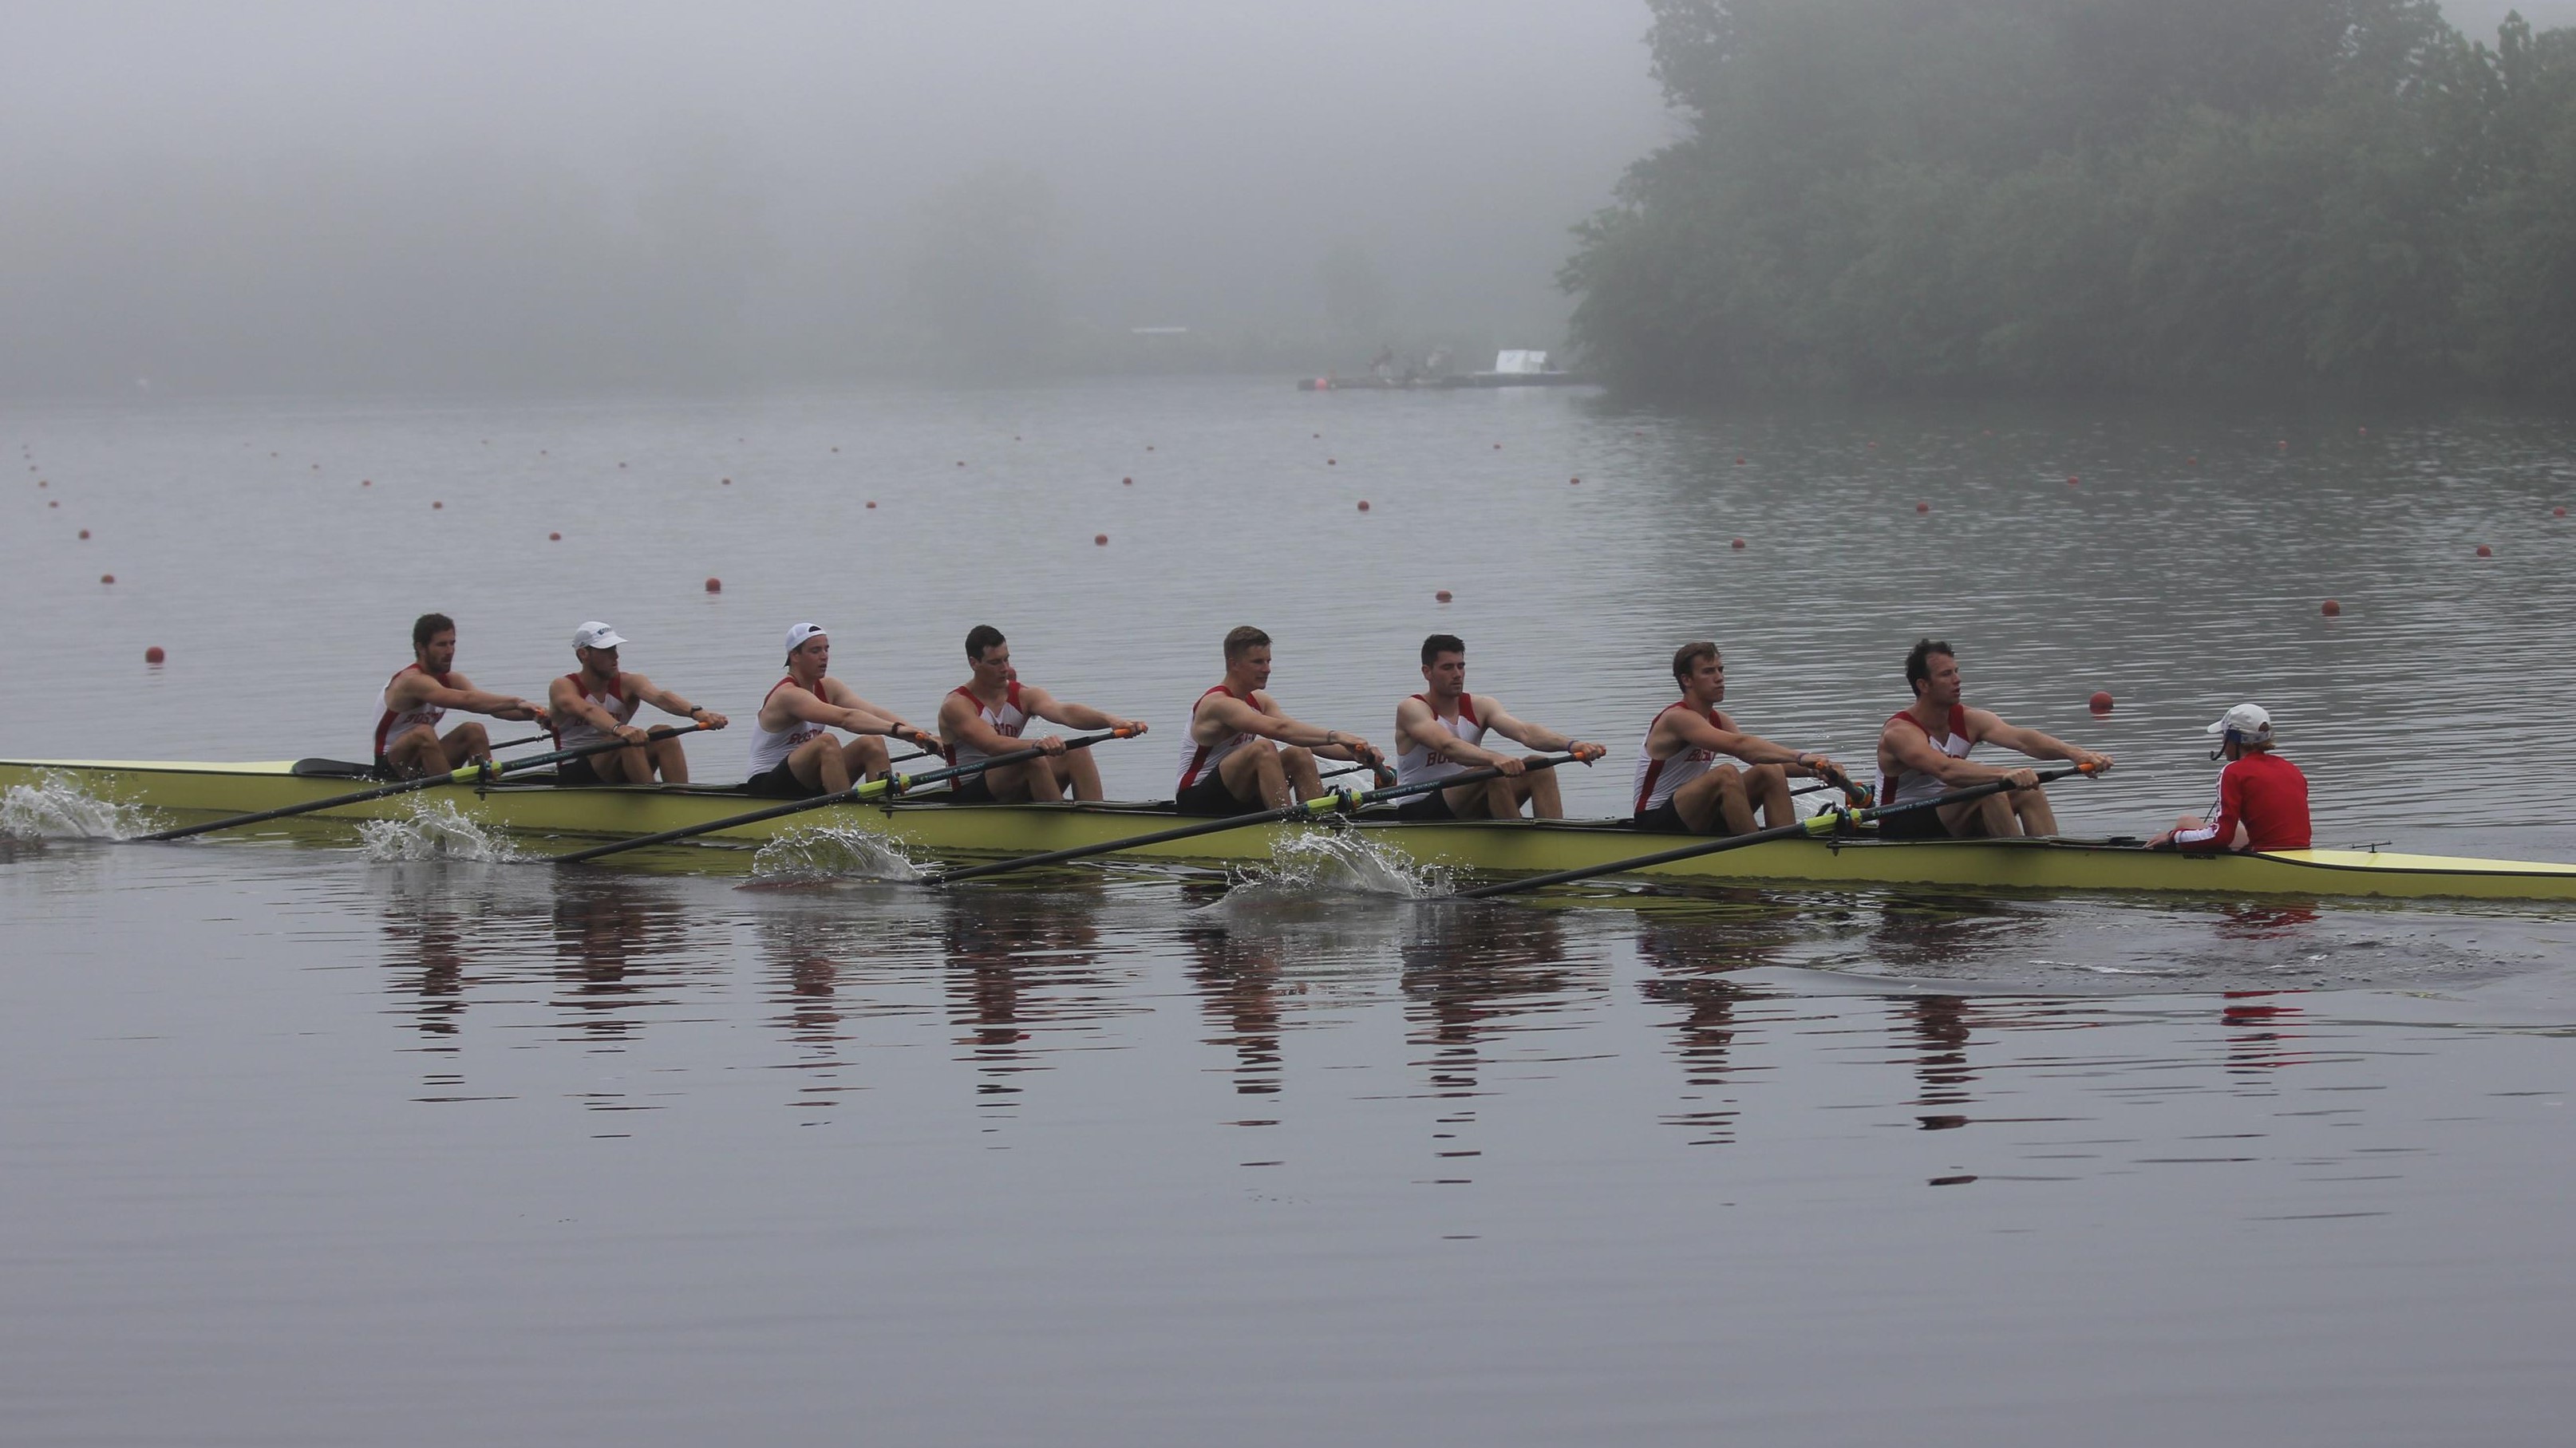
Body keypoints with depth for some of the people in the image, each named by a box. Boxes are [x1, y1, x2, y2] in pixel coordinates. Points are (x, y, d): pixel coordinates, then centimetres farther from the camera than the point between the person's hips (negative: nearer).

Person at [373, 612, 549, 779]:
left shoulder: (451, 680, 4)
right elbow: (465, 700, -38)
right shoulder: (411, 680, -22)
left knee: (473, 730, -8)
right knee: (423, 733, -35)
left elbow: (494, 707, -10)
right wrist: (516, 702, -44)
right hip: (390, 766, -8)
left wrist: (533, 714, -28)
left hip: (425, 760, 8)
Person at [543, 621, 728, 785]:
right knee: (628, 738, -31)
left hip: (618, 777, 5)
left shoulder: (628, 684, 3)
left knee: (664, 735, -21)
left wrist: (695, 712, -40)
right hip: (575, 777, -5)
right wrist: (618, 729, -52)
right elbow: (588, 711, -31)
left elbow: (660, 697, -19)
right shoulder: (563, 687, -8)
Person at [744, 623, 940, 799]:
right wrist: (897, 729, -44)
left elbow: (875, 713, -8)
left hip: (810, 784, 8)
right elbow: (844, 718, -34)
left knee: (872, 743, -8)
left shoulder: (828, 688, 6)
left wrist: (917, 733, -24)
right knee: (827, 742, -33)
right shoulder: (788, 695, -20)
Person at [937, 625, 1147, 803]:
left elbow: (1064, 712, -15)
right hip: (969, 799, -6)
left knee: (1077, 751, -15)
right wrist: (1037, 745, -48)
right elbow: (991, 745, -29)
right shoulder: (957, 705, -11)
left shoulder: (1024, 695, 5)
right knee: (1033, 757, -32)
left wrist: (1110, 720, -36)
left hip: (1014, 794, 6)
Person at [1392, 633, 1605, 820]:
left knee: (1540, 767, -13)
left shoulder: (1480, 706, 6)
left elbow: (1525, 732, -12)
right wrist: (1495, 759, -47)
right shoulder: (1411, 709, -10)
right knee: (1493, 772, -31)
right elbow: (1448, 746, -30)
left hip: (1468, 812, 6)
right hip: (1419, 817, -6)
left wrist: (1570, 745, -32)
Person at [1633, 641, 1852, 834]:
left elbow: (1763, 756, 1)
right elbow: (1738, 745, -32)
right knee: (1726, 774, -33)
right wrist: (1800, 757, -40)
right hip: (1655, 824, -9)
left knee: (1771, 773, -6)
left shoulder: (1718, 720, 11)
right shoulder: (1676, 718, -17)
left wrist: (1815, 770, -16)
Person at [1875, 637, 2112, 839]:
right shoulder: (1899, 732, -20)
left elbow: (2021, 739, -16)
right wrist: (2005, 774, -52)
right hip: (1902, 832, -8)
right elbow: (1944, 770, -38)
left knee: (2029, 790, -11)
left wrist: (2074, 753, -34)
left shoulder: (1968, 720, 1)